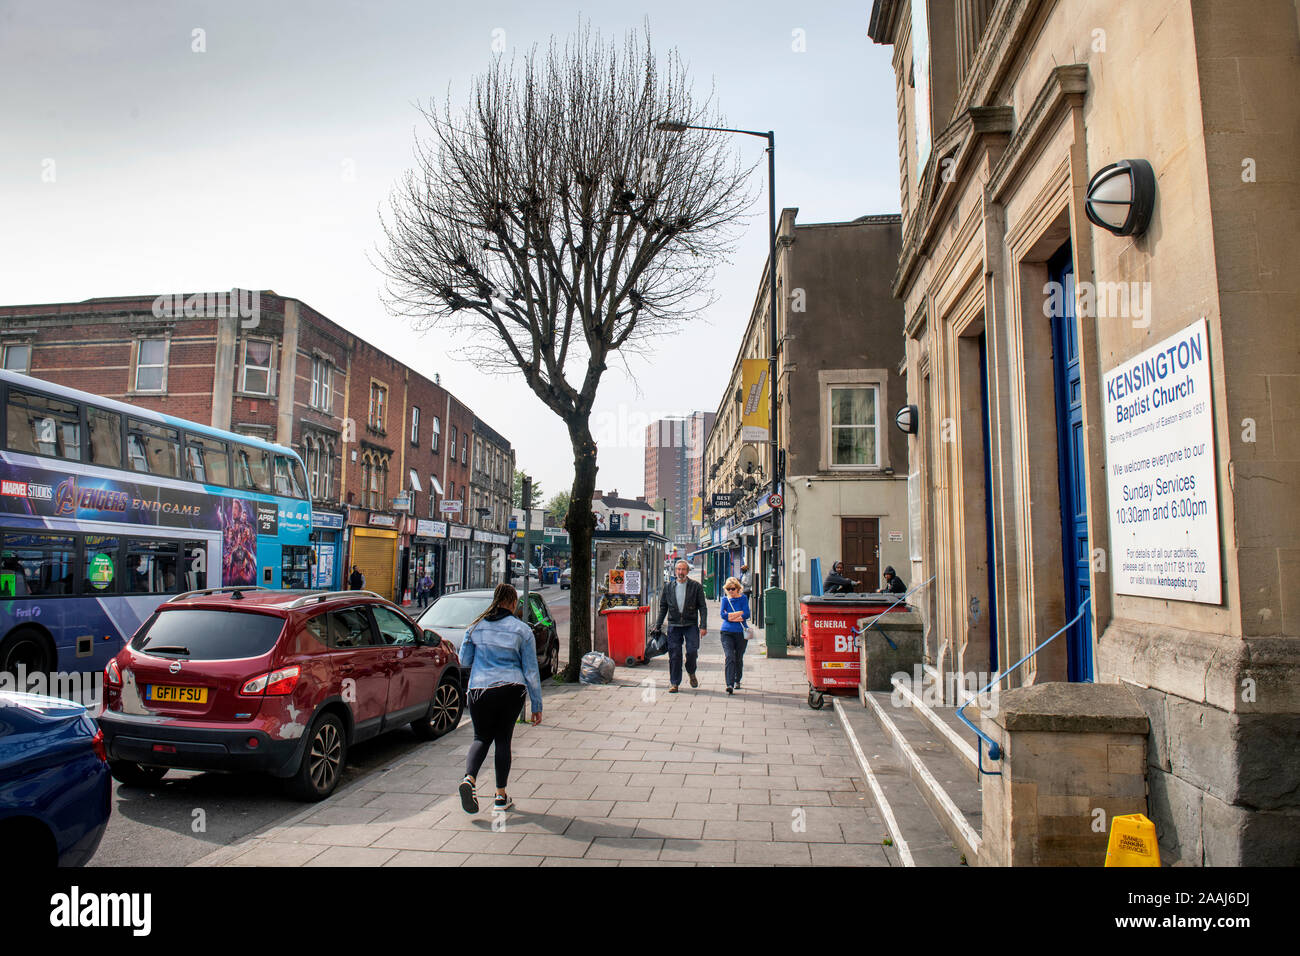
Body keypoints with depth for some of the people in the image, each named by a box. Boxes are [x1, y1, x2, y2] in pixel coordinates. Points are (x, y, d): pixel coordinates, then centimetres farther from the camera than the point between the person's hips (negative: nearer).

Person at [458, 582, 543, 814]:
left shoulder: (476, 626, 6)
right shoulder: (522, 630, 1)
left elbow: (464, 662, 10)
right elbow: (531, 671, 2)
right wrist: (537, 706, 7)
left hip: (479, 689, 1)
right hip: (511, 691, -1)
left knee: (482, 737, 13)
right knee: (503, 738, 11)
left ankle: (469, 778, -14)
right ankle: (501, 797, 11)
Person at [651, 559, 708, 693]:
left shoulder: (696, 586, 1)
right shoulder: (668, 586, 9)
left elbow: (703, 607, 1)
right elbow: (663, 607, 14)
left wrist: (703, 626, -7)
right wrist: (658, 626, 10)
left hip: (691, 625, -2)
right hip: (674, 625, 2)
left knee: (692, 651, -12)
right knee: (674, 654, 2)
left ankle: (691, 673, 18)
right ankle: (674, 683, 13)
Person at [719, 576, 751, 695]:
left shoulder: (743, 598, 3)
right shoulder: (725, 599, 8)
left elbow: (747, 614, -8)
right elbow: (722, 614, -5)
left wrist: (731, 615, -11)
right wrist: (739, 614, -10)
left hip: (741, 633, 0)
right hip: (727, 632, 0)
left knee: (738, 658, 10)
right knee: (729, 657, -14)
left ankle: (737, 681, 32)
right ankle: (729, 684, -19)